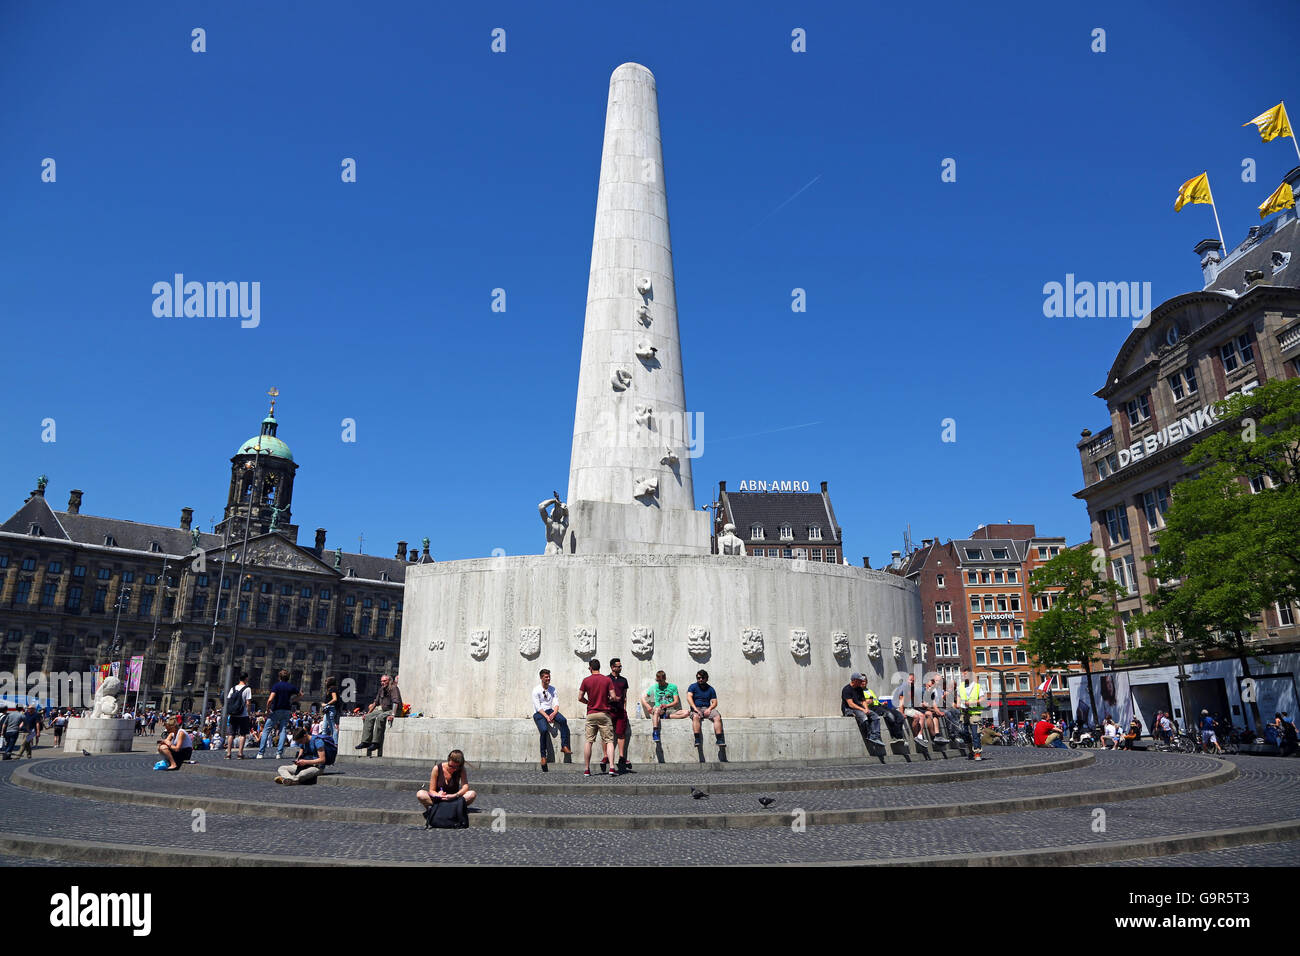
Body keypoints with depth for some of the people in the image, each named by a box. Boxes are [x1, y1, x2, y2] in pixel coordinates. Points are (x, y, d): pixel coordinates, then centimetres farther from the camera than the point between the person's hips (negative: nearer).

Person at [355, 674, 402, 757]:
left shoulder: (393, 688, -13)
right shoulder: (382, 689, 11)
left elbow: (396, 702, -25)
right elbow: (375, 702, 21)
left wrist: (392, 714, -35)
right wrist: (368, 712, 14)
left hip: (393, 710, -8)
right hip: (384, 710, 8)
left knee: (380, 717, -32)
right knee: (369, 717, -9)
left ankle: (376, 742, -31)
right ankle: (365, 741, -14)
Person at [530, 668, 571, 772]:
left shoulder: (552, 689, 11)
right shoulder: (536, 690, -5)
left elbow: (556, 703, 4)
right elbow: (538, 707, -11)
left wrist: (554, 713, -16)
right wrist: (546, 717, -22)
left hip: (550, 711, 4)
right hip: (539, 713, -4)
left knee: (563, 720, -26)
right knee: (544, 730, -31)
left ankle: (564, 746, -25)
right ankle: (543, 756, -20)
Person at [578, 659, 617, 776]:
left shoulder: (586, 680, -1)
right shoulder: (607, 680, -2)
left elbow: (580, 698, 0)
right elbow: (613, 697, -6)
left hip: (591, 714, 1)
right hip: (604, 714, -1)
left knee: (588, 741, 7)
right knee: (609, 741, 1)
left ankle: (586, 770, 9)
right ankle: (611, 768, -10)